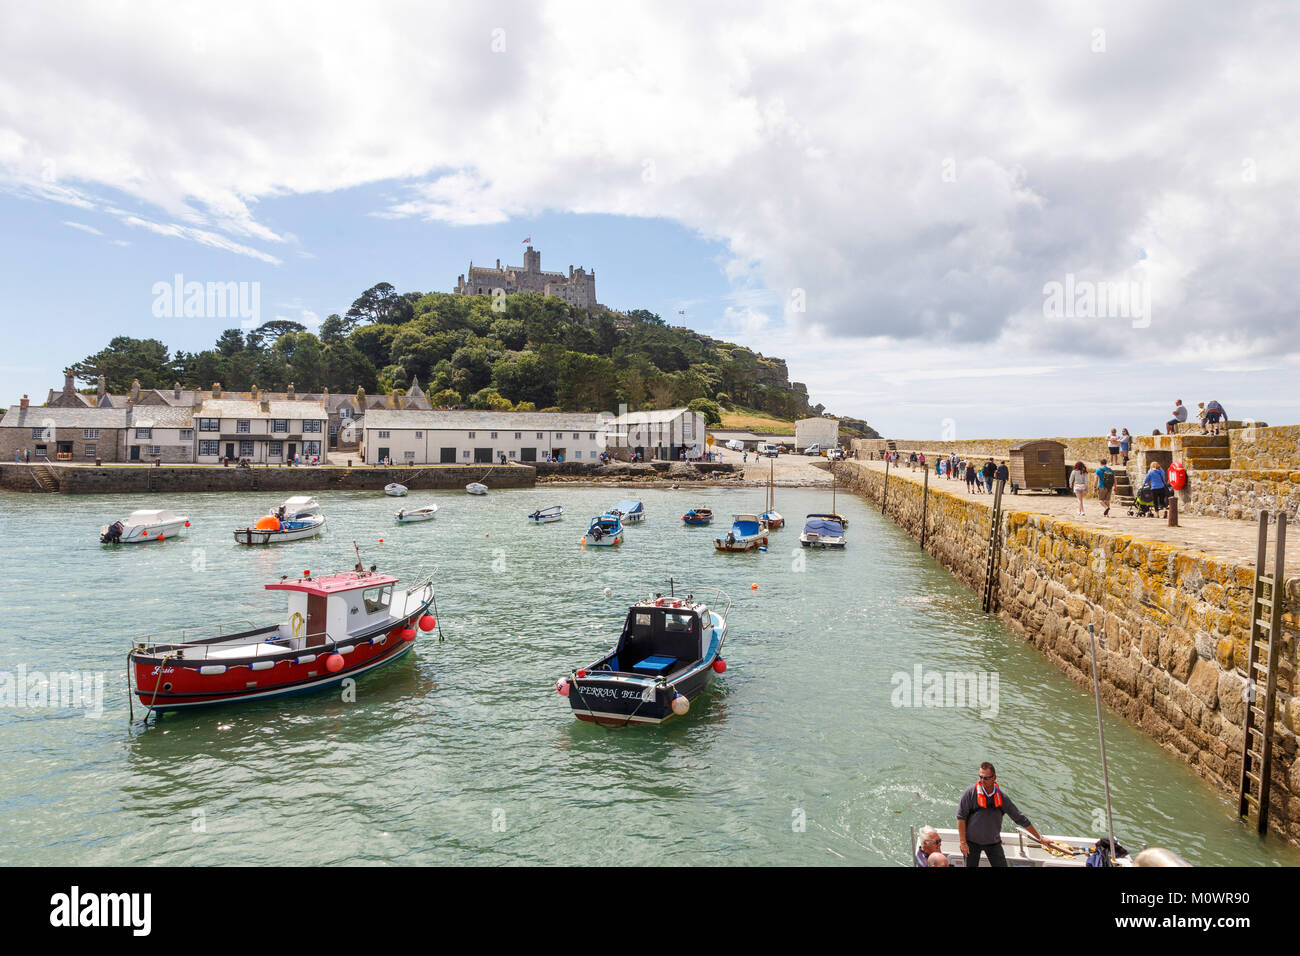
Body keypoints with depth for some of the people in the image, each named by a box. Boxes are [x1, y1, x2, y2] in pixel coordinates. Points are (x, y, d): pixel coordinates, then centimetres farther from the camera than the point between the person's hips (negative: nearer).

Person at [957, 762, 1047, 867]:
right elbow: (961, 817, -11)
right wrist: (963, 842, -13)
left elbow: (1020, 818, 5)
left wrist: (1040, 837, 9)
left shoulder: (1002, 797, -6)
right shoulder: (971, 793, -14)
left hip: (993, 842, 2)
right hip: (972, 842, -2)